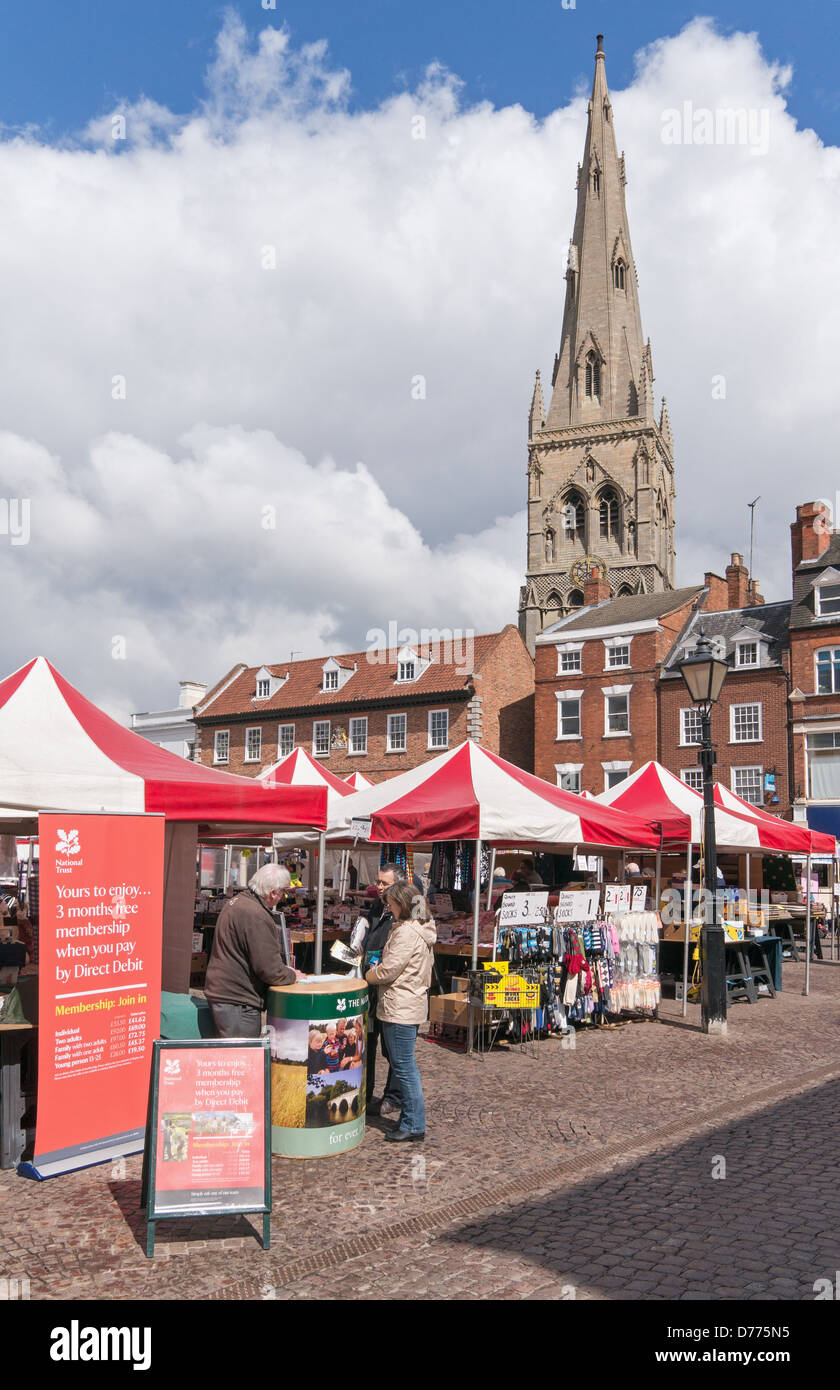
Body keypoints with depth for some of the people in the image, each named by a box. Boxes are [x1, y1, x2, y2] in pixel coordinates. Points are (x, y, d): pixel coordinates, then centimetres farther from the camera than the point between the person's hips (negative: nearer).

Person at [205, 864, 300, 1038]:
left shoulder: (237, 901, 11)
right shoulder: (255, 915, -22)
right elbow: (269, 969, -19)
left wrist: (283, 968, 17)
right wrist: (292, 976, 0)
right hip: (237, 1001, -10)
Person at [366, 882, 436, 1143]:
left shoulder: (407, 931, -19)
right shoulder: (422, 929, 13)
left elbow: (388, 970, -19)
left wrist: (368, 976, 0)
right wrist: (377, 969, 15)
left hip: (400, 1009, -10)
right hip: (412, 1005, 10)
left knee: (404, 1067, -2)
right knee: (406, 1066, 17)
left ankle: (413, 1125, 5)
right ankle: (410, 1119, 24)